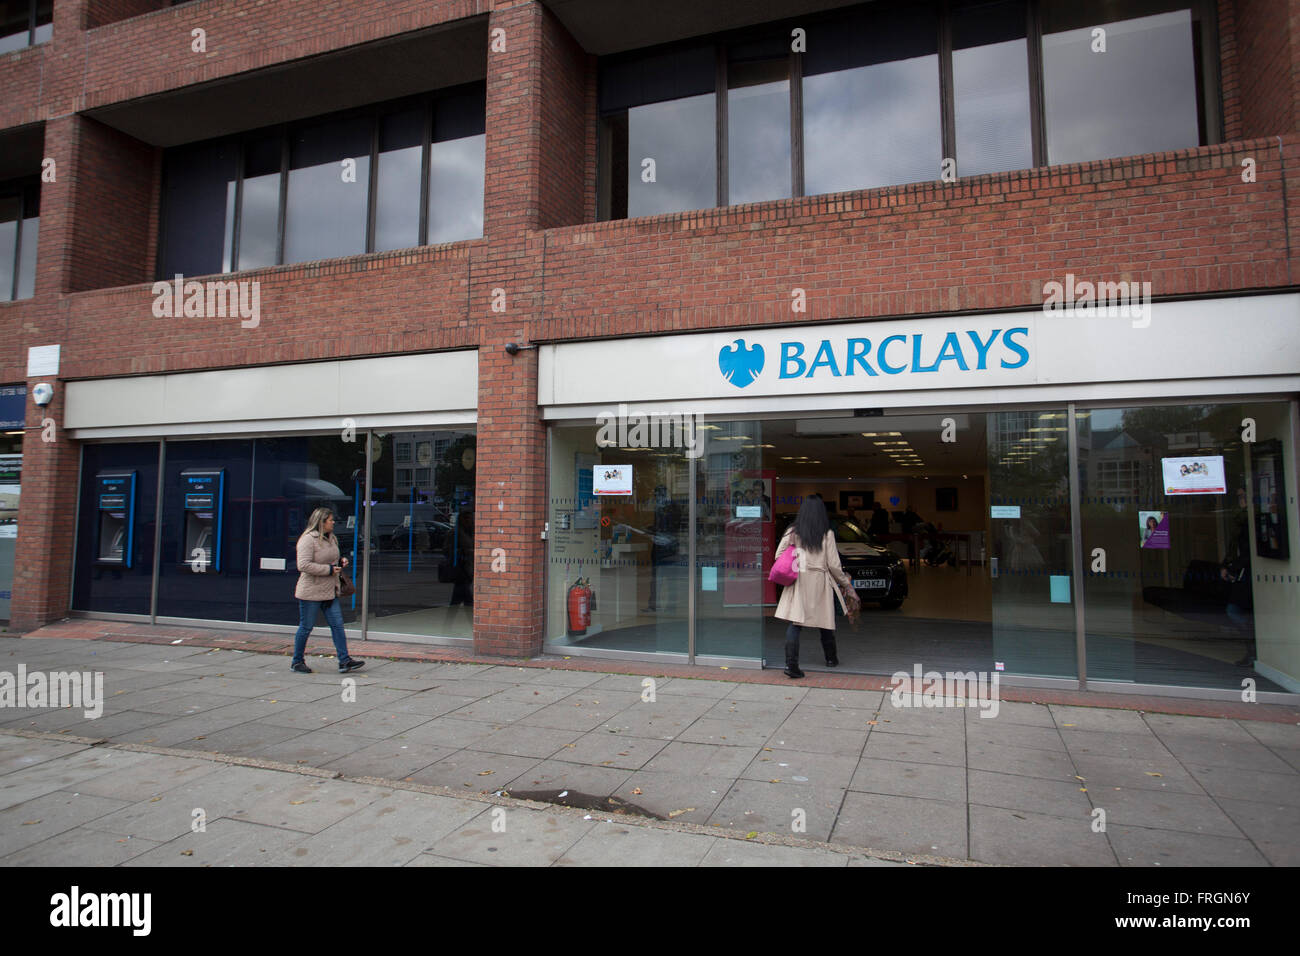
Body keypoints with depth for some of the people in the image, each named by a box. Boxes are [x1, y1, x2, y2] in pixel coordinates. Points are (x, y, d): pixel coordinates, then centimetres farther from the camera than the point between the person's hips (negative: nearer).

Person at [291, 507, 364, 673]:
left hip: (330, 591, 8)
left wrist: (340, 562, 6)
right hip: (311, 592, -8)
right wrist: (329, 569, -21)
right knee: (306, 627, 4)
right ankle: (297, 662, 19)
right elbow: (304, 565, -24)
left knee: (337, 625, 3)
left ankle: (344, 660, 5)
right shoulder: (308, 539, -15)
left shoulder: (332, 538, 12)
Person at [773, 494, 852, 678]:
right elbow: (834, 565, -3)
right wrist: (846, 582, 13)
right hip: (820, 583, 0)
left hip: (798, 582, 0)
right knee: (825, 621, 16)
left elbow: (778, 556, 0)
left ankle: (791, 664, -13)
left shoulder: (792, 532, -1)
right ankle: (831, 659, 34)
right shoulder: (827, 534, -4)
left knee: (795, 623, -2)